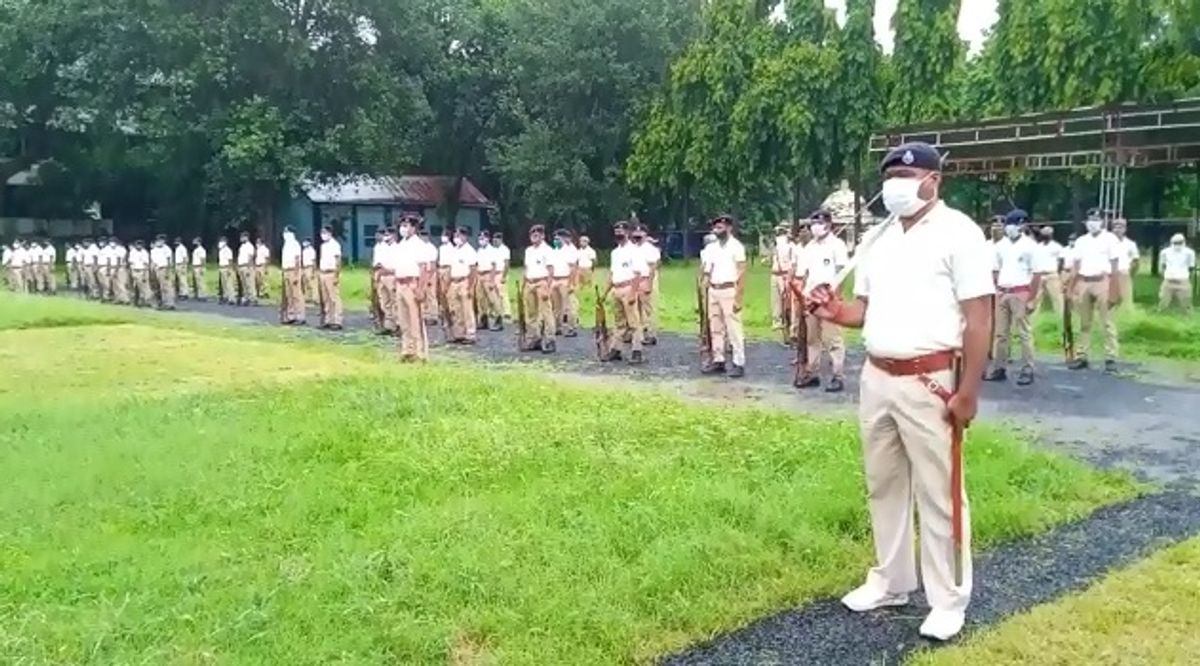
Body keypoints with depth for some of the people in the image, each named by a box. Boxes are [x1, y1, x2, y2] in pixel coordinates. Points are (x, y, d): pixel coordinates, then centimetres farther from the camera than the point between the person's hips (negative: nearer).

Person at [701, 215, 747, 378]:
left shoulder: (736, 246, -8)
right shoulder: (713, 247, 12)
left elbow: (741, 274, -11)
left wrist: (739, 297, -17)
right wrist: (707, 291, 13)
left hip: (729, 291, -7)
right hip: (713, 291, 7)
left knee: (733, 328, -6)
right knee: (716, 328, 11)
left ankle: (739, 364, -1)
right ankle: (718, 361, 19)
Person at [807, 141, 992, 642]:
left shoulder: (957, 232, -9)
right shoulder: (880, 238, 12)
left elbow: (979, 317, -13)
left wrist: (968, 391, -18)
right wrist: (836, 312, -5)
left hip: (928, 383, -7)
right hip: (876, 378, 7)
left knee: (937, 493, 2)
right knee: (883, 485, 16)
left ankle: (948, 600, 16)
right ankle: (890, 582, 32)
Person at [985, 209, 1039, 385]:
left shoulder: (1030, 246, -5)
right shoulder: (1000, 245, 9)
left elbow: (1036, 274, -6)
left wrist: (1031, 299, -11)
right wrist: (995, 292, 8)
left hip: (1020, 293, -5)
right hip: (1002, 293, 5)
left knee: (1024, 333, -2)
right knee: (1000, 333, 9)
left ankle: (1027, 370, 2)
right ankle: (1000, 368, 16)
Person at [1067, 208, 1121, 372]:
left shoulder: (1110, 239, 1)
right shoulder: (1081, 241, 13)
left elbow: (1114, 264, -3)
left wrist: (1113, 287, -10)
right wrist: (1072, 286, 5)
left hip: (1102, 282, -4)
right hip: (1083, 282, 5)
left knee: (1107, 322, -3)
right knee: (1084, 322, 10)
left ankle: (1110, 358, 0)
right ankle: (1081, 356, 16)